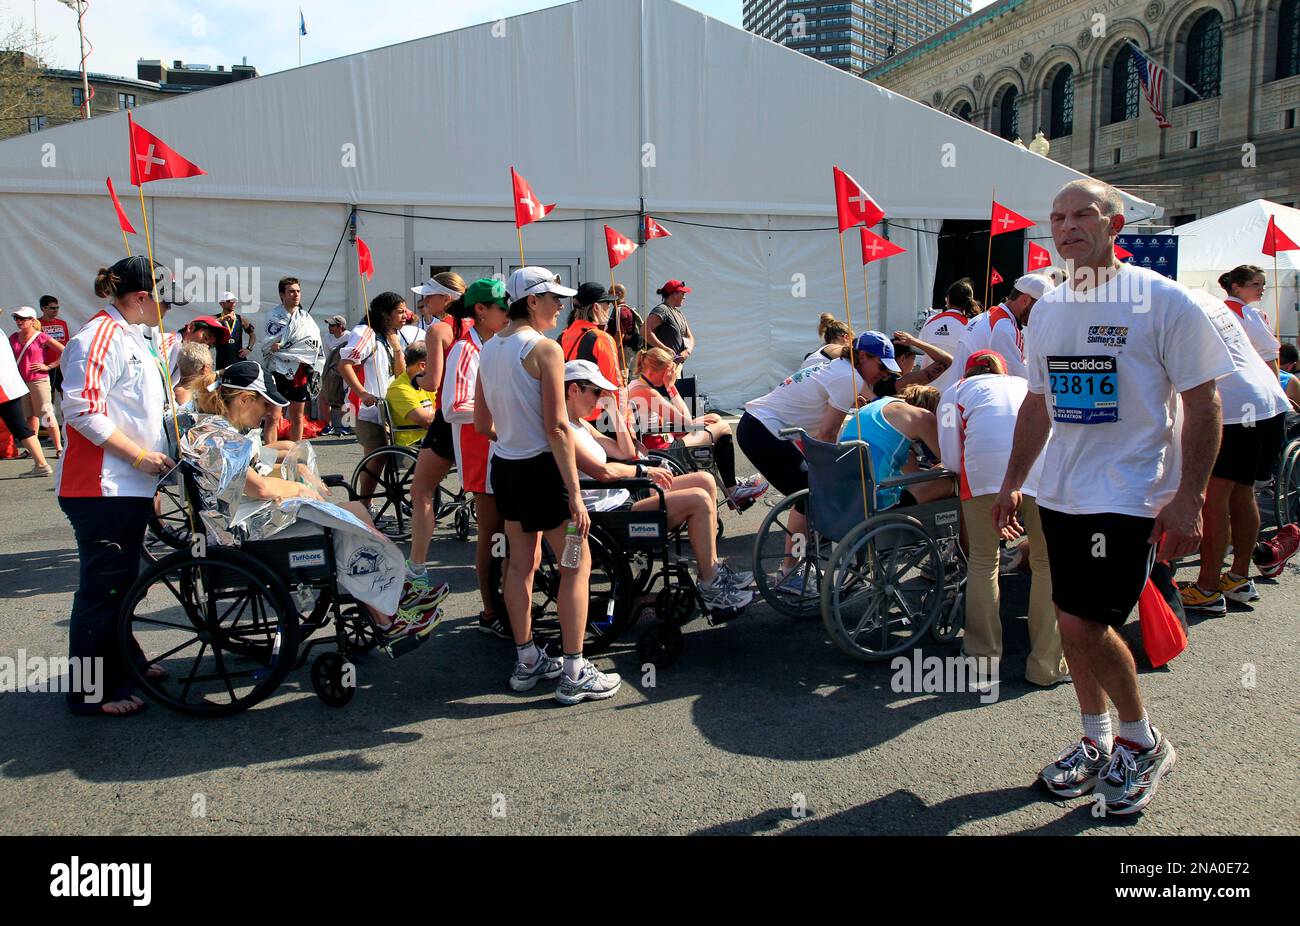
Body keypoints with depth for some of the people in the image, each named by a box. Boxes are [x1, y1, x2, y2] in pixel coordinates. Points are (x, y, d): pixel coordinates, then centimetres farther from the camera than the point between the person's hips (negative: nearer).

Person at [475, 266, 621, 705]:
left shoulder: (489, 349, 8)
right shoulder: (545, 348, -16)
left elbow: (483, 425, 12)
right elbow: (557, 428, -21)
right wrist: (575, 495, -19)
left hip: (504, 467, 8)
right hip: (540, 470, -8)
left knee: (521, 562, 16)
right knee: (577, 565, 2)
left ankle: (527, 661, 27)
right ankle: (574, 674, 5)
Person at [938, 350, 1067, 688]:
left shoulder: (957, 390, 29)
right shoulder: (1027, 384, 39)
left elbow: (951, 459, 16)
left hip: (986, 462, -2)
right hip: (1045, 462, 2)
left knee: (983, 561, 13)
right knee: (1048, 563, 12)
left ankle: (983, 659, 18)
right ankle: (1048, 666, 16)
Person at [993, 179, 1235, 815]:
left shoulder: (1163, 301, -8)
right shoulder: (1047, 310, 9)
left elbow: (1202, 403, -8)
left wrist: (1188, 499, -14)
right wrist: (1012, 484, 15)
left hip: (1130, 496, -6)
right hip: (1060, 495, 6)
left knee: (1083, 626, -10)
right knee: (1076, 626, 11)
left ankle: (1142, 743, 16)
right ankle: (1096, 743, 31)